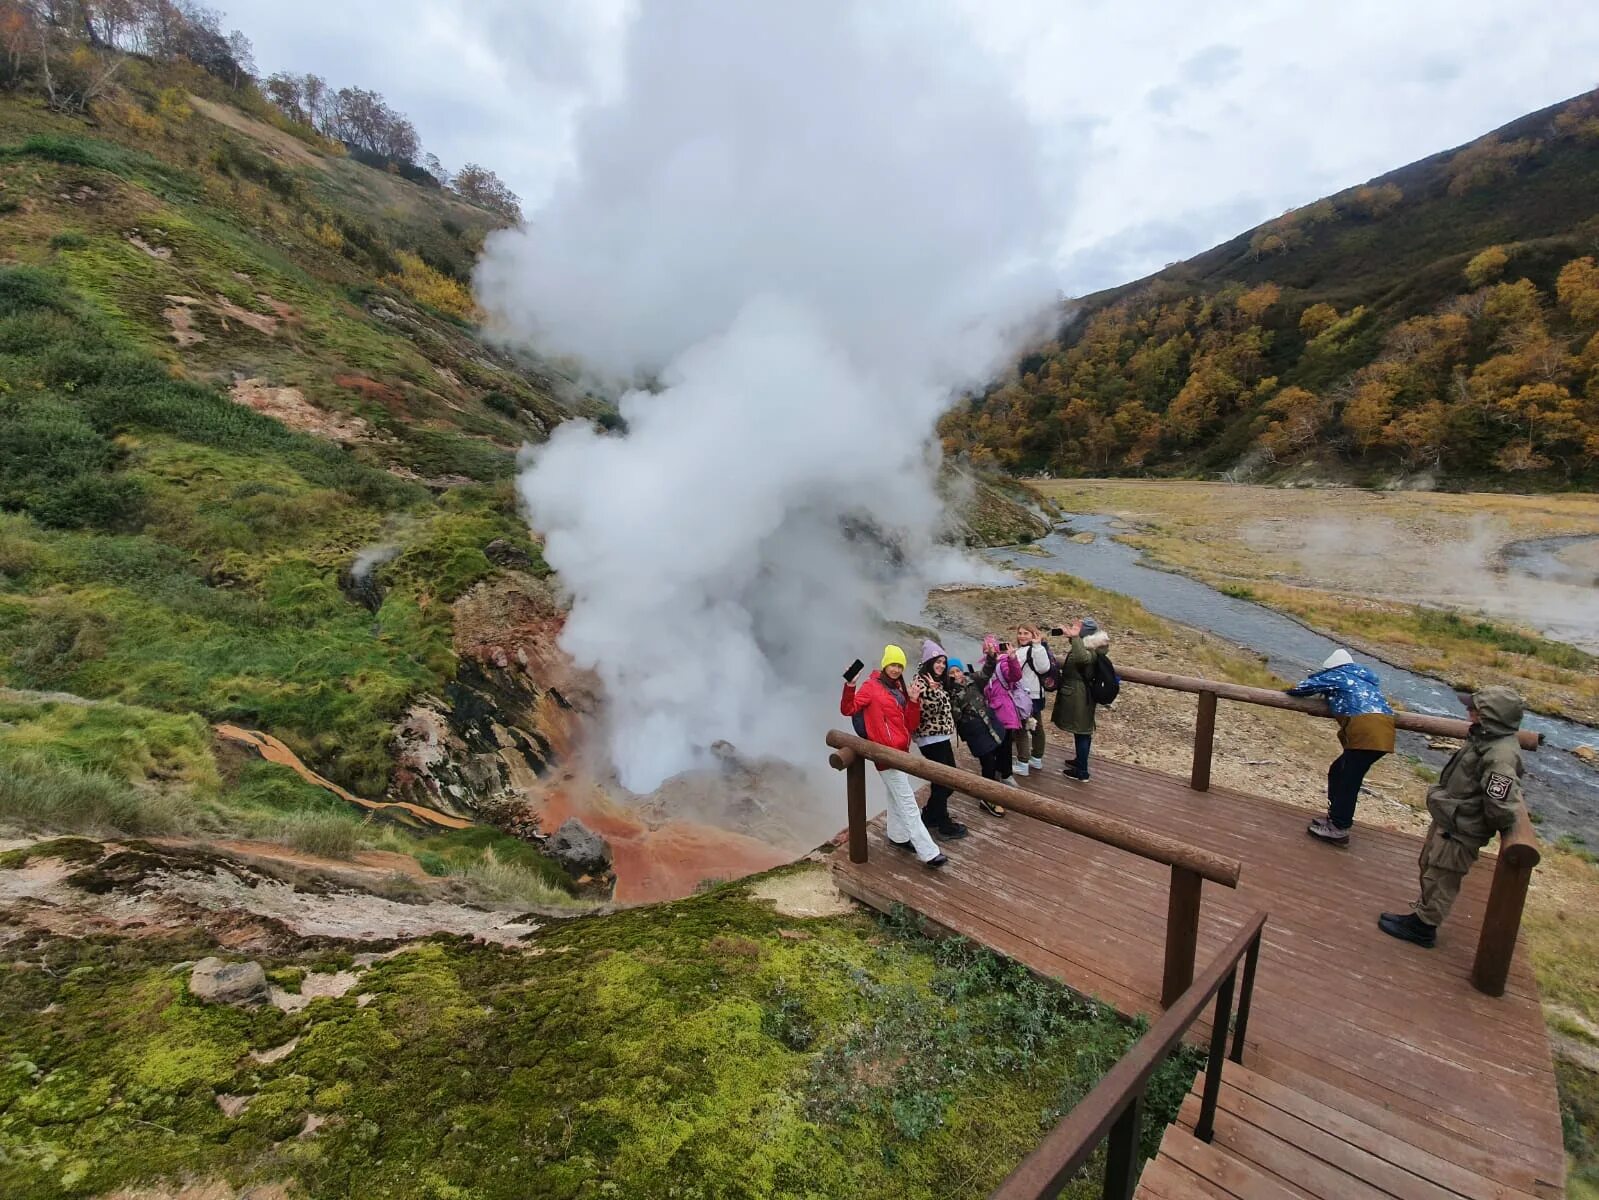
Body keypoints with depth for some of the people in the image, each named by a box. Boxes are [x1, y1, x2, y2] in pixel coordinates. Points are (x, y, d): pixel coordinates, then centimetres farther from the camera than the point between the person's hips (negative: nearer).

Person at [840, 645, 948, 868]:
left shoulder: (899, 690, 13)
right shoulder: (872, 686, -7)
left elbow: (910, 725, 6)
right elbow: (848, 709, -14)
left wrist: (914, 700, -8)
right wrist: (850, 686, -29)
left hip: (900, 750, 8)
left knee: (897, 797, 21)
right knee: (907, 802, -7)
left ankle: (897, 836, 37)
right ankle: (929, 852, -6)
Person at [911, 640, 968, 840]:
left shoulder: (939, 682, 14)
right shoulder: (922, 682, -15)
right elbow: (927, 710, -24)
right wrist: (933, 690, -29)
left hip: (941, 737, 10)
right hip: (931, 739, -10)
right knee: (944, 781, -2)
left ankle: (930, 816, 29)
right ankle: (943, 825, 11)